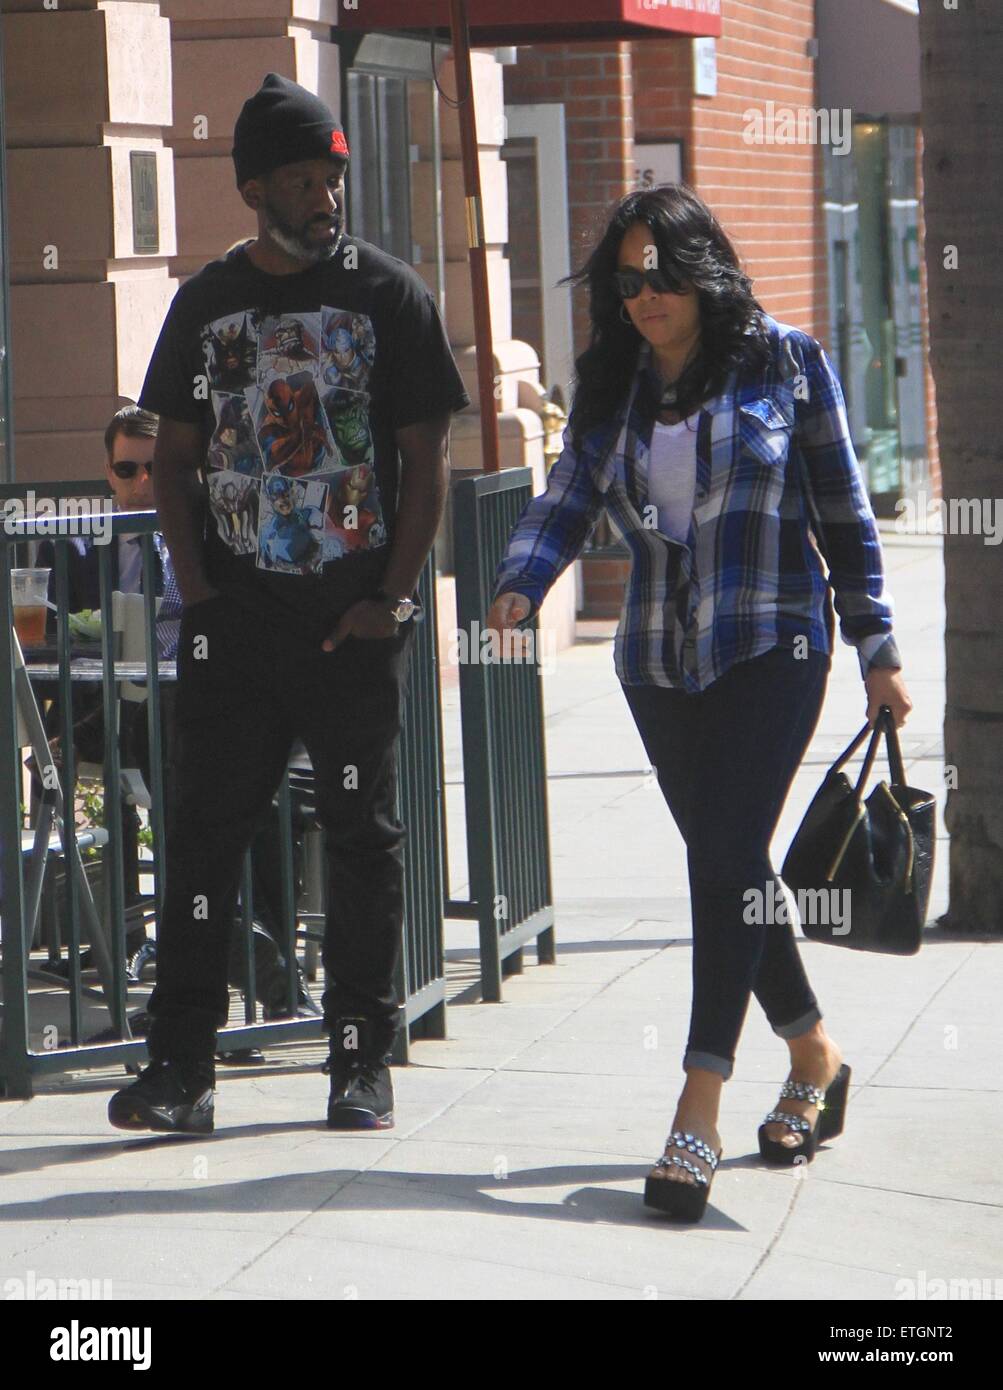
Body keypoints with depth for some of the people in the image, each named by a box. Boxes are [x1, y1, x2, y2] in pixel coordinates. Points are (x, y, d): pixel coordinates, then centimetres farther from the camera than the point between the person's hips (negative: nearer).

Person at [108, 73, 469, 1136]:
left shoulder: (388, 293, 1)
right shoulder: (205, 302, 8)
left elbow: (426, 458, 1)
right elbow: (173, 457, 12)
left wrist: (392, 598, -7)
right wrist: (197, 590, 0)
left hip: (354, 620, -2)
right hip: (234, 614, 2)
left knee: (362, 833, 4)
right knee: (204, 830, -1)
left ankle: (362, 1061, 12)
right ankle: (180, 1068, 2)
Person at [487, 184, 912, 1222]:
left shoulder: (784, 363, -1)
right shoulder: (610, 385, 9)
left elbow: (843, 513, 2)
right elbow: (567, 500, -1)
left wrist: (877, 651, 1)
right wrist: (518, 586, -21)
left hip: (769, 648, -5)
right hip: (658, 662, 5)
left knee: (728, 859, -15)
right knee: (725, 863, 10)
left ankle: (697, 1115, -19)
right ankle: (813, 1055, 30)